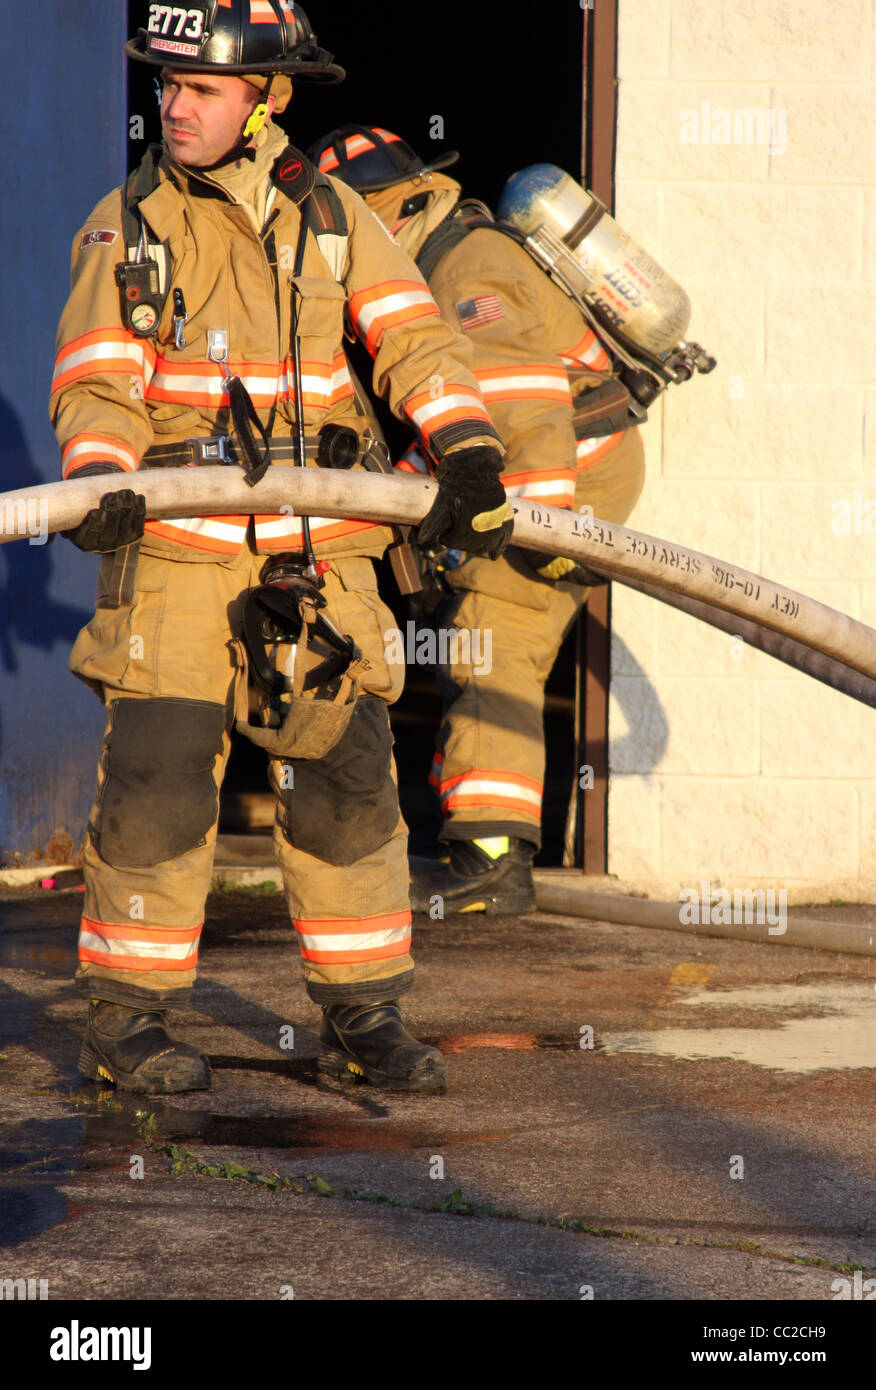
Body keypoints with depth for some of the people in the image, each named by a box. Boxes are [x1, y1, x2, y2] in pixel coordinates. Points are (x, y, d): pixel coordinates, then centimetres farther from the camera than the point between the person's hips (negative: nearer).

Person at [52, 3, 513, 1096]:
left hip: (314, 550, 2)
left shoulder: (333, 219, 9)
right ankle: (124, 1021, 1)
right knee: (158, 779, -8)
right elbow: (97, 384, -5)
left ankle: (362, 1018, 11)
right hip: (174, 546, -2)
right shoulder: (125, 225, 4)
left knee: (347, 780, 2)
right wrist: (102, 482, -25)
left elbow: (413, 340, -2)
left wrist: (467, 453, -19)